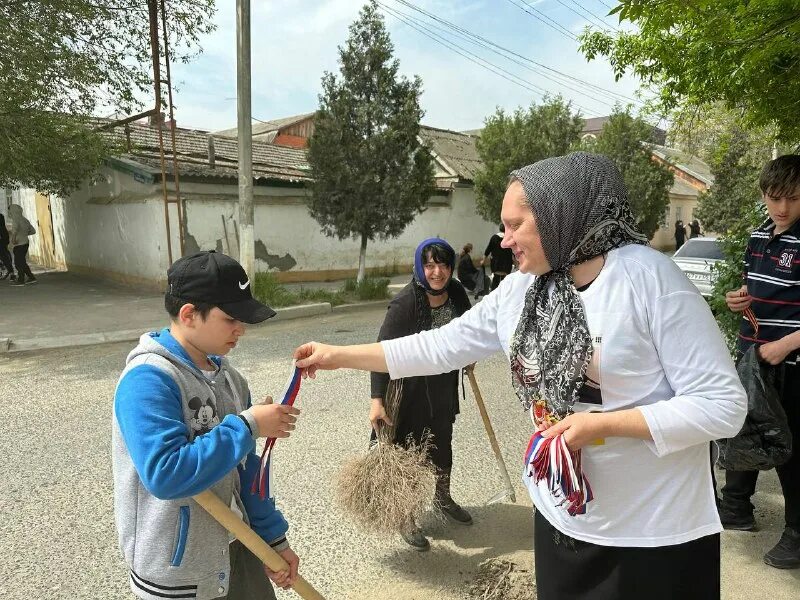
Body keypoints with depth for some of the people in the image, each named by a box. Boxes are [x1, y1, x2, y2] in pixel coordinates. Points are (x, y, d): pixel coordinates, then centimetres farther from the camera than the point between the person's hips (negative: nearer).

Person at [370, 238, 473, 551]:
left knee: (442, 444, 23)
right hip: (411, 387, -6)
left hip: (444, 387, 6)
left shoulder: (456, 293, -7)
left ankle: (443, 497, 49)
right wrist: (377, 400, -29)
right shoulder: (404, 302, -26)